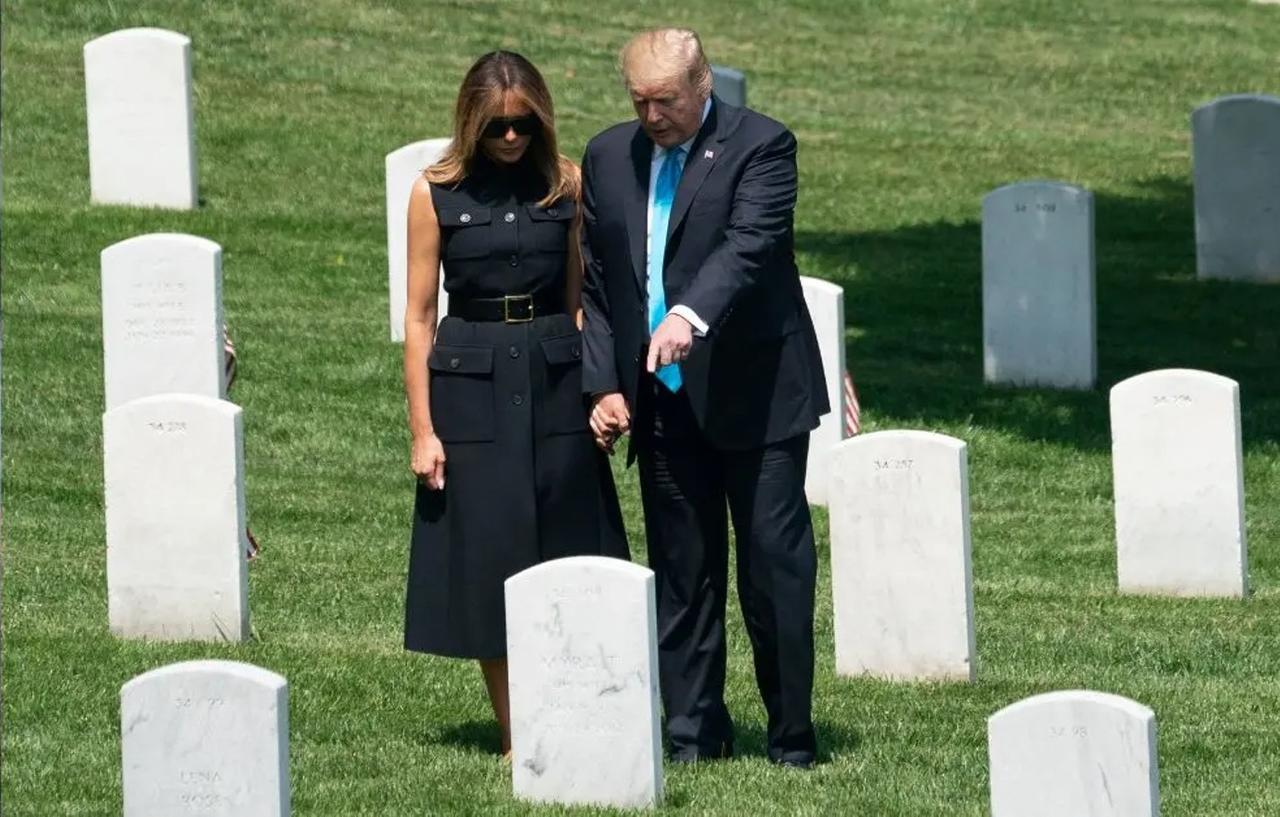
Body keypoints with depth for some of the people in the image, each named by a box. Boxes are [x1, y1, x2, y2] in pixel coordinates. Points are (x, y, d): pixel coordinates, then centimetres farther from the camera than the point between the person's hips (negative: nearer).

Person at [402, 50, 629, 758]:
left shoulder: (565, 184, 4)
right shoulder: (437, 192, -1)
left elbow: (581, 298, 7)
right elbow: (418, 317, 0)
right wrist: (422, 429, -4)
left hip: (555, 382, 1)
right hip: (472, 387, -1)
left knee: (565, 554, 2)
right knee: (487, 559, 1)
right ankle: (517, 737, 8)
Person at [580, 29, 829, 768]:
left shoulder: (760, 146, -8)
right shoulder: (609, 158, 9)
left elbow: (749, 243, -24)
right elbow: (596, 283, 13)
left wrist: (692, 315, -41)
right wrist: (604, 384, 3)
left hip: (753, 395, -5)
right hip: (661, 401, 5)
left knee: (776, 562, -2)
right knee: (682, 570, 7)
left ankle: (792, 734, 6)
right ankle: (694, 730, 13)